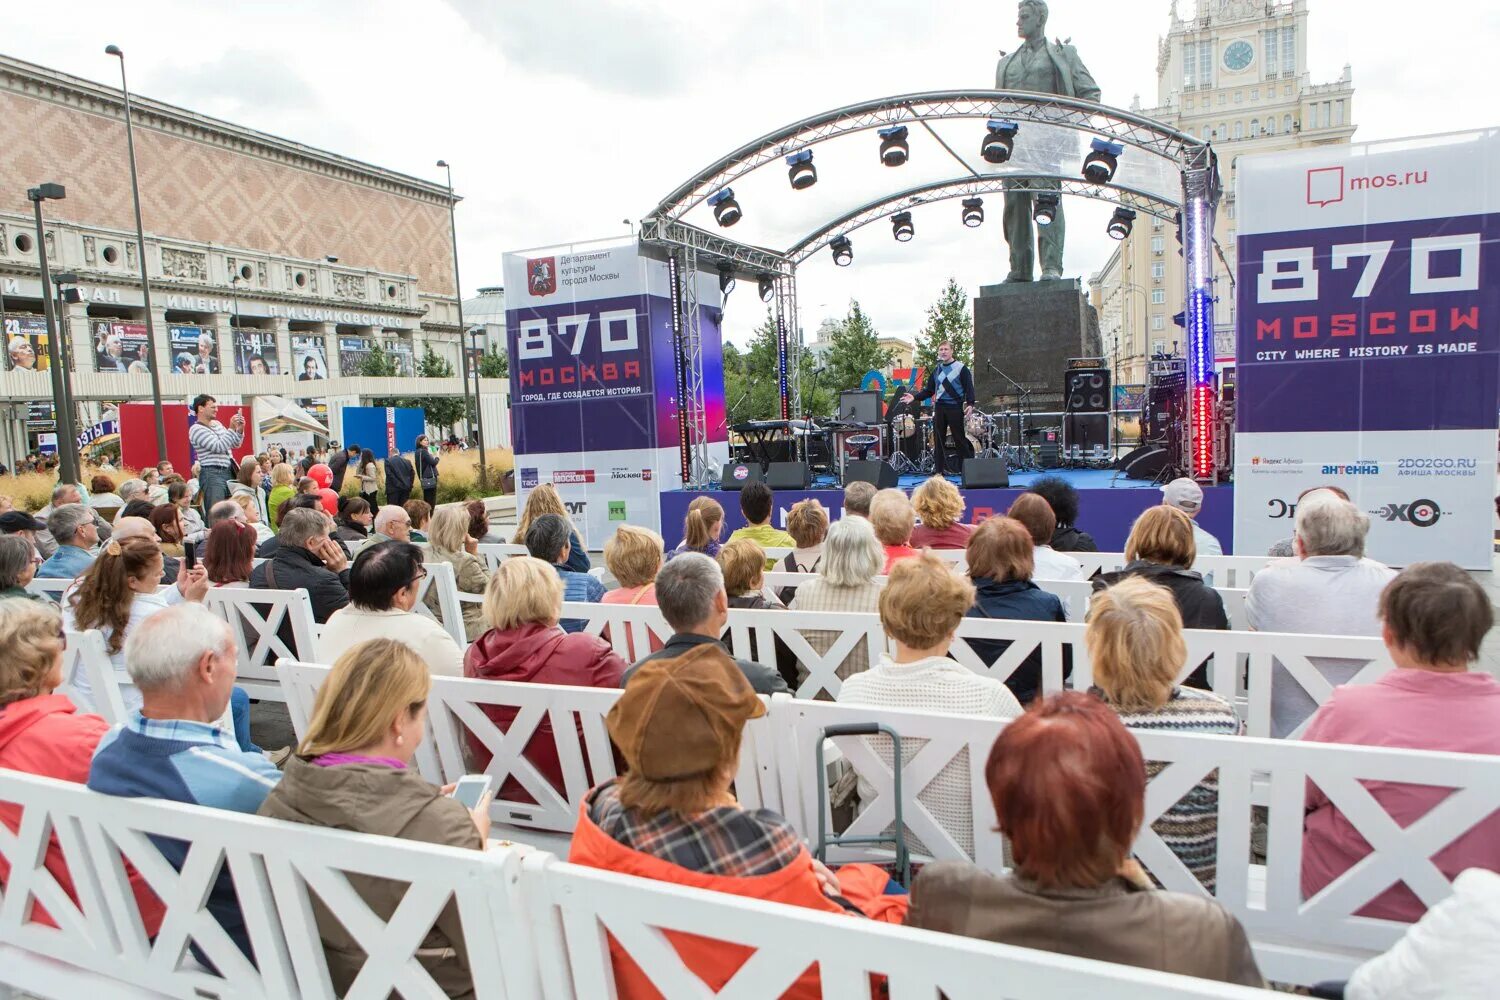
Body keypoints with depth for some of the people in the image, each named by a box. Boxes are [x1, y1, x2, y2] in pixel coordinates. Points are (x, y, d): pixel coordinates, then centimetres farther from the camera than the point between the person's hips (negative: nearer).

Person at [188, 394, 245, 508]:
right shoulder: (196, 429, -9)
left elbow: (235, 445, 18)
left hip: (228, 472, 8)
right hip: (212, 474, -8)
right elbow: (219, 447, -19)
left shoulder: (217, 424, 14)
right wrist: (232, 428, -18)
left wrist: (240, 429, 0)